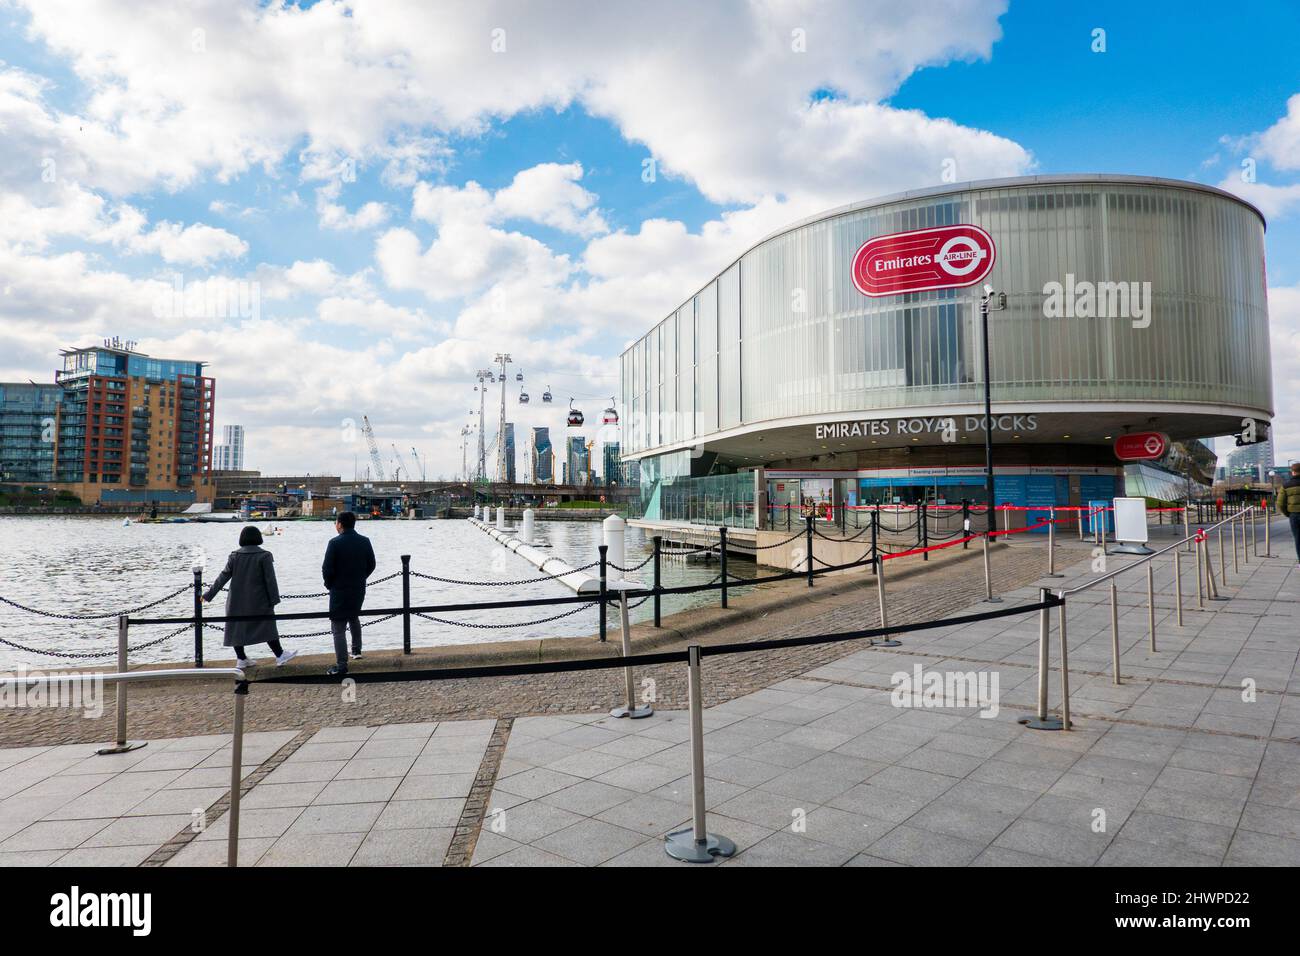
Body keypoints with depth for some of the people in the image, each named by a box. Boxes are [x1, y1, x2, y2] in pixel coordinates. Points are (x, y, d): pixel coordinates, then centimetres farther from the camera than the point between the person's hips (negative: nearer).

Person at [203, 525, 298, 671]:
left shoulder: (234, 556, 0)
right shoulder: (264, 556, -10)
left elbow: (223, 577, 1)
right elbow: (270, 580, -10)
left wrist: (208, 595, 8)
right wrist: (274, 599, -5)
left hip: (237, 601, 3)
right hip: (259, 601, -3)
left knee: (237, 627, 13)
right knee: (268, 626, 6)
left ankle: (241, 659, 17)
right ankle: (280, 655, 9)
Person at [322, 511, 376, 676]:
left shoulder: (335, 543, -16)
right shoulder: (364, 541, 1)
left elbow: (327, 569, -15)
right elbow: (371, 565, 6)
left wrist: (329, 584, 2)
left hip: (340, 591, -6)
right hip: (359, 589, 6)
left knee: (338, 628, 0)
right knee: (354, 618, 30)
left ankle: (342, 665, -1)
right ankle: (356, 650, 36)